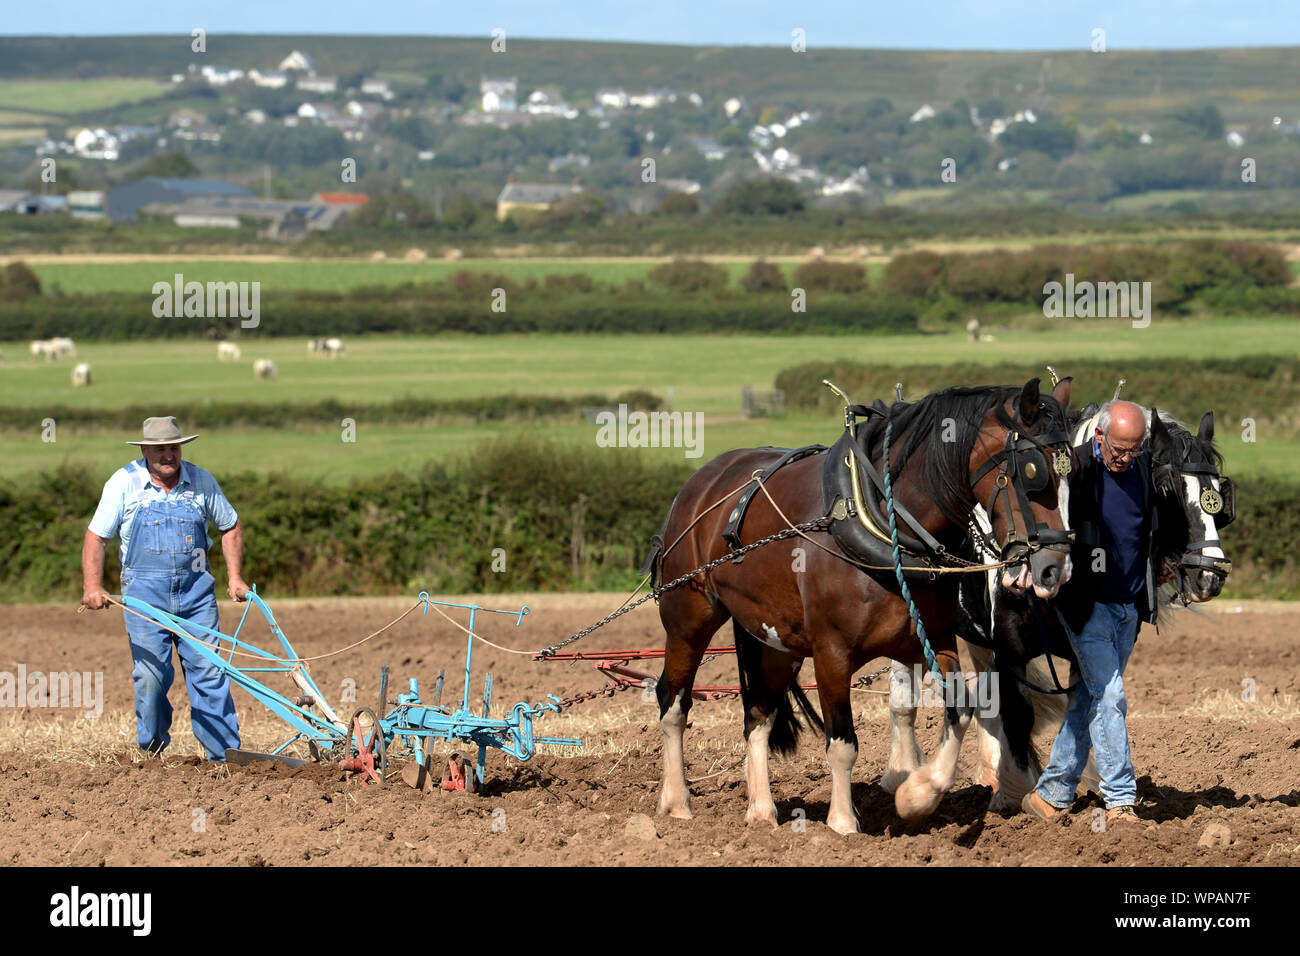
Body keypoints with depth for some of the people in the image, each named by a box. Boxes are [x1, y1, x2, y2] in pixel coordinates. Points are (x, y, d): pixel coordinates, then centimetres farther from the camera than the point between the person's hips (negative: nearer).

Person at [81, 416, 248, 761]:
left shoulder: (201, 482, 5)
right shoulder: (124, 483, -1)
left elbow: (230, 527, 18)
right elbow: (96, 538, 1)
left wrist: (235, 577, 8)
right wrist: (93, 587, -11)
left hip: (196, 592, 2)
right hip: (145, 593, -1)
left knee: (209, 672, -3)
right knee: (151, 675, -4)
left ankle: (225, 754, -1)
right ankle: (151, 752, 12)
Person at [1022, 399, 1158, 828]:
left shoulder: (1145, 468, 2)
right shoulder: (1074, 469, -15)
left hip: (1129, 606, 6)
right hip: (1088, 602, -6)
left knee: (1087, 700, 11)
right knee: (1109, 698, -12)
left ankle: (1051, 794, 20)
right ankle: (1120, 801, -9)